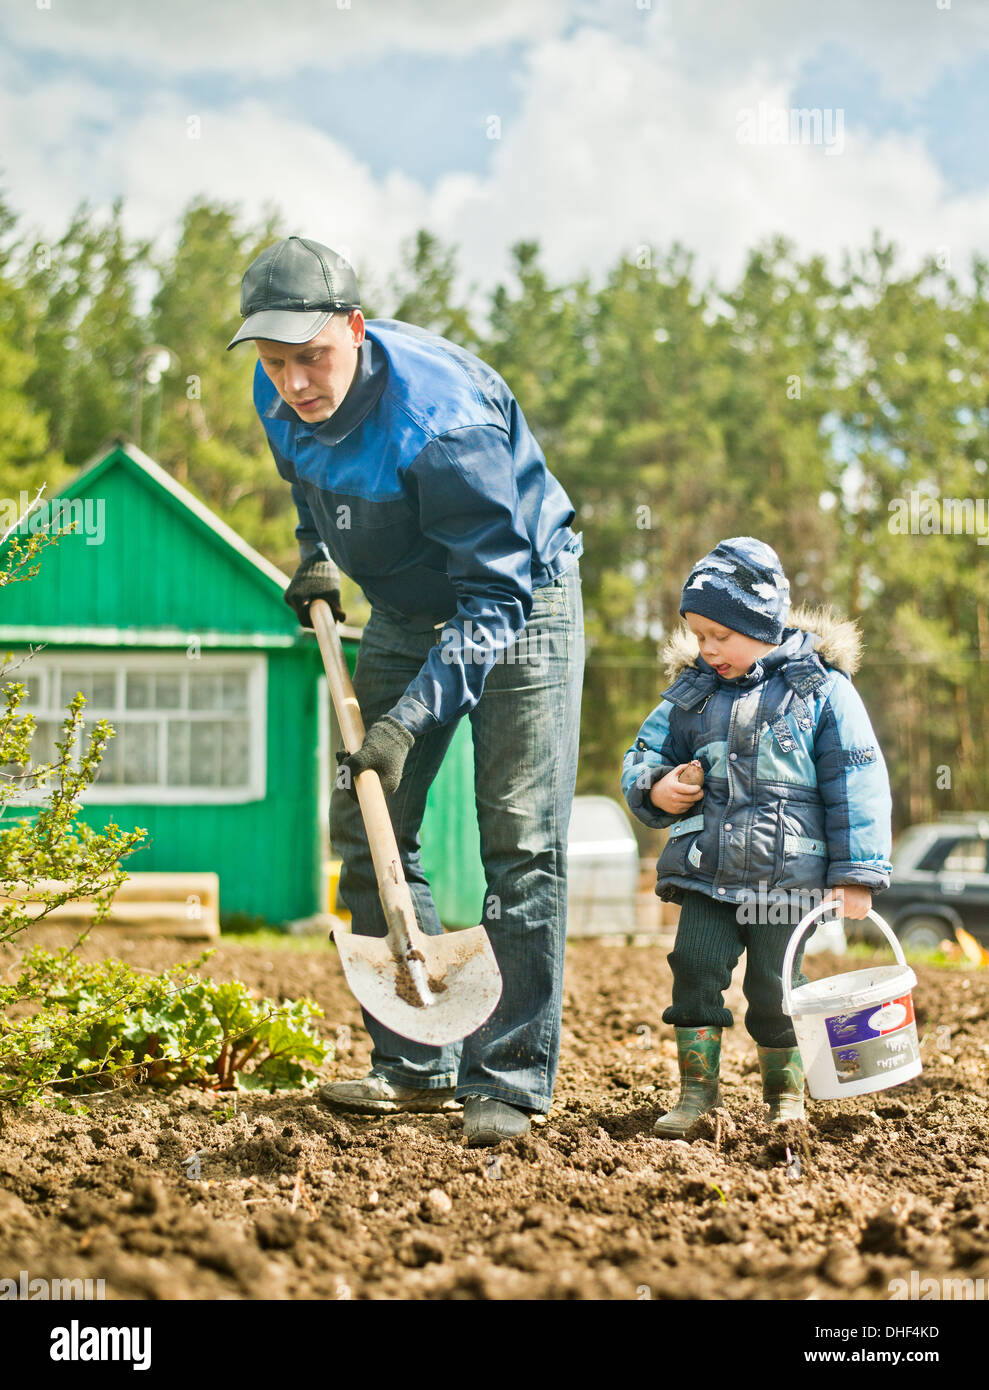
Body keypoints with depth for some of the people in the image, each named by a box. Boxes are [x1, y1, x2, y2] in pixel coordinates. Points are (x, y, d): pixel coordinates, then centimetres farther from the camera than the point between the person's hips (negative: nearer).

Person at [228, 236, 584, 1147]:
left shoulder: (443, 414, -35)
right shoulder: (279, 397, -12)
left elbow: (497, 595, -35)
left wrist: (411, 717, -41)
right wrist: (316, 553, 3)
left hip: (522, 601, -7)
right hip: (406, 611, 7)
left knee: (521, 839, -13)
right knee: (367, 829, 2)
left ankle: (507, 1080, -9)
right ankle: (416, 1064, 9)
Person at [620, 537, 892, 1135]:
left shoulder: (821, 688, -2)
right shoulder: (693, 691, 10)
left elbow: (856, 784, -2)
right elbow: (646, 753, 21)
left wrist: (855, 873, -6)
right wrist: (655, 788, -3)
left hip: (788, 876, -3)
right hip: (707, 872, 4)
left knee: (774, 985, 0)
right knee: (696, 966, -7)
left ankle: (785, 1093, 20)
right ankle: (698, 1090, 6)